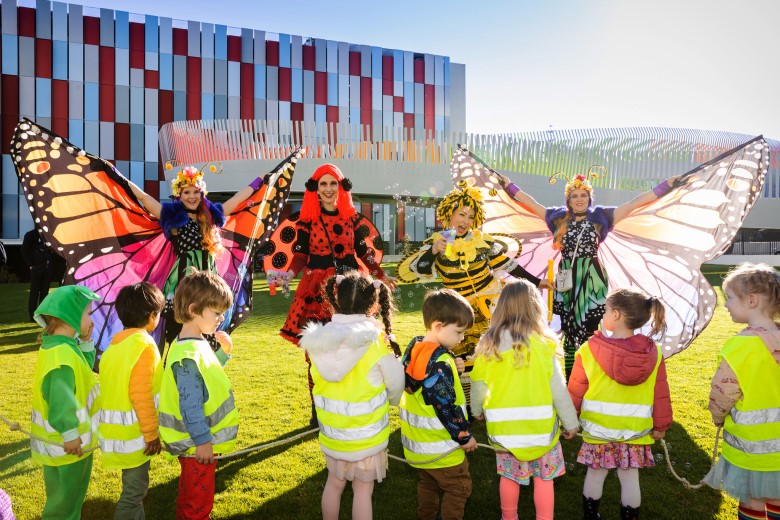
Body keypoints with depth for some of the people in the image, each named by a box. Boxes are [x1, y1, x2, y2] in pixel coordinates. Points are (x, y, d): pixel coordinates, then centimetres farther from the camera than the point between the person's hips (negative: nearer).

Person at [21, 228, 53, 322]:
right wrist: (31, 265, -8)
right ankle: (33, 316, 5)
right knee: (34, 292, 0)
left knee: (44, 292, 7)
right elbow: (24, 251, -4)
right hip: (36, 268, -4)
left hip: (47, 268, 5)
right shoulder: (31, 234, 0)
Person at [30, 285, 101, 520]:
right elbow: (61, 399, -32)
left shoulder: (63, 346, 3)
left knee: (70, 498, 26)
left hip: (72, 442, 10)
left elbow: (84, 369, 15)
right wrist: (69, 434, -23)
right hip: (66, 445, -10)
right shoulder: (62, 354, -29)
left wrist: (86, 342, 2)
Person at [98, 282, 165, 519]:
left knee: (134, 485, 22)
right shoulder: (145, 345, -20)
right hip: (133, 433, -8)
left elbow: (116, 389, 10)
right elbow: (141, 395, -23)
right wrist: (151, 433, -15)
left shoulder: (116, 344, 5)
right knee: (134, 489, 5)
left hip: (118, 429, 8)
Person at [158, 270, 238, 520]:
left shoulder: (199, 344, 4)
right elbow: (190, 405, -26)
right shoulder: (188, 355, -26)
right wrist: (202, 441, -22)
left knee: (189, 498, 25)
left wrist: (225, 352, 6)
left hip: (201, 442, 9)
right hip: (197, 444, -9)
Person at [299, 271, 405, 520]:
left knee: (334, 483, 22)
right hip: (365, 434, -3)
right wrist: (390, 402, 13)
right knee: (363, 490, 12)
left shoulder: (318, 341, -11)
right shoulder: (376, 342, -21)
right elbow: (396, 383, -8)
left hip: (331, 431, 4)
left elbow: (320, 381, 1)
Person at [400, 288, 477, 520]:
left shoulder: (414, 348, -2)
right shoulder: (440, 362, -28)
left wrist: (453, 369, -6)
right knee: (458, 488, 10)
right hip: (440, 446, -8)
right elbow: (446, 406, -25)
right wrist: (464, 436, -12)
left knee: (428, 484, 25)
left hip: (417, 440, 8)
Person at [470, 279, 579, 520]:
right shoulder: (542, 345, -15)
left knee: (510, 475, 18)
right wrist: (571, 422, 3)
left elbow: (478, 384, 1)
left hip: (504, 427, 3)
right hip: (539, 425, -2)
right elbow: (558, 389, -10)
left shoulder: (489, 345, -7)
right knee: (544, 477, 13)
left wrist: (477, 410, 20)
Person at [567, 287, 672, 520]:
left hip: (597, 428, -1)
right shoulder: (653, 354, -11)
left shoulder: (589, 350, -17)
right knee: (630, 479, 15)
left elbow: (575, 391, -9)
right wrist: (660, 426, 11)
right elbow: (661, 395, -3)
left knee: (595, 475, 16)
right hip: (635, 430, 1)